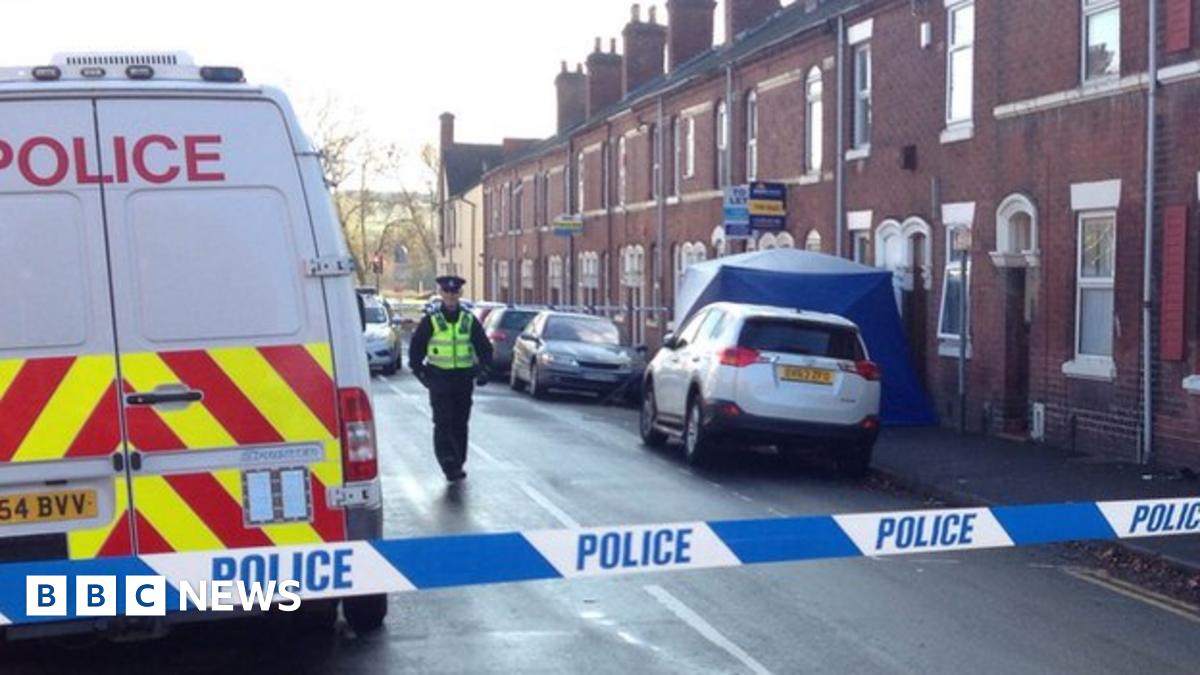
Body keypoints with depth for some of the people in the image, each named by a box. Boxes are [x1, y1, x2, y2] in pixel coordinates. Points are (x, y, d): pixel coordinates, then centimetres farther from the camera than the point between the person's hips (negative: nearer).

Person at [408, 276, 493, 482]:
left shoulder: (469, 321, 7)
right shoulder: (430, 321, 1)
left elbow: (484, 347, 12)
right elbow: (416, 347, 6)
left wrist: (484, 370, 0)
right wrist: (419, 371, -2)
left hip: (464, 379, 3)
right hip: (439, 378, -3)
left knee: (460, 424, 8)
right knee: (443, 422, -12)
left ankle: (458, 464, 18)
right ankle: (448, 462, -18)